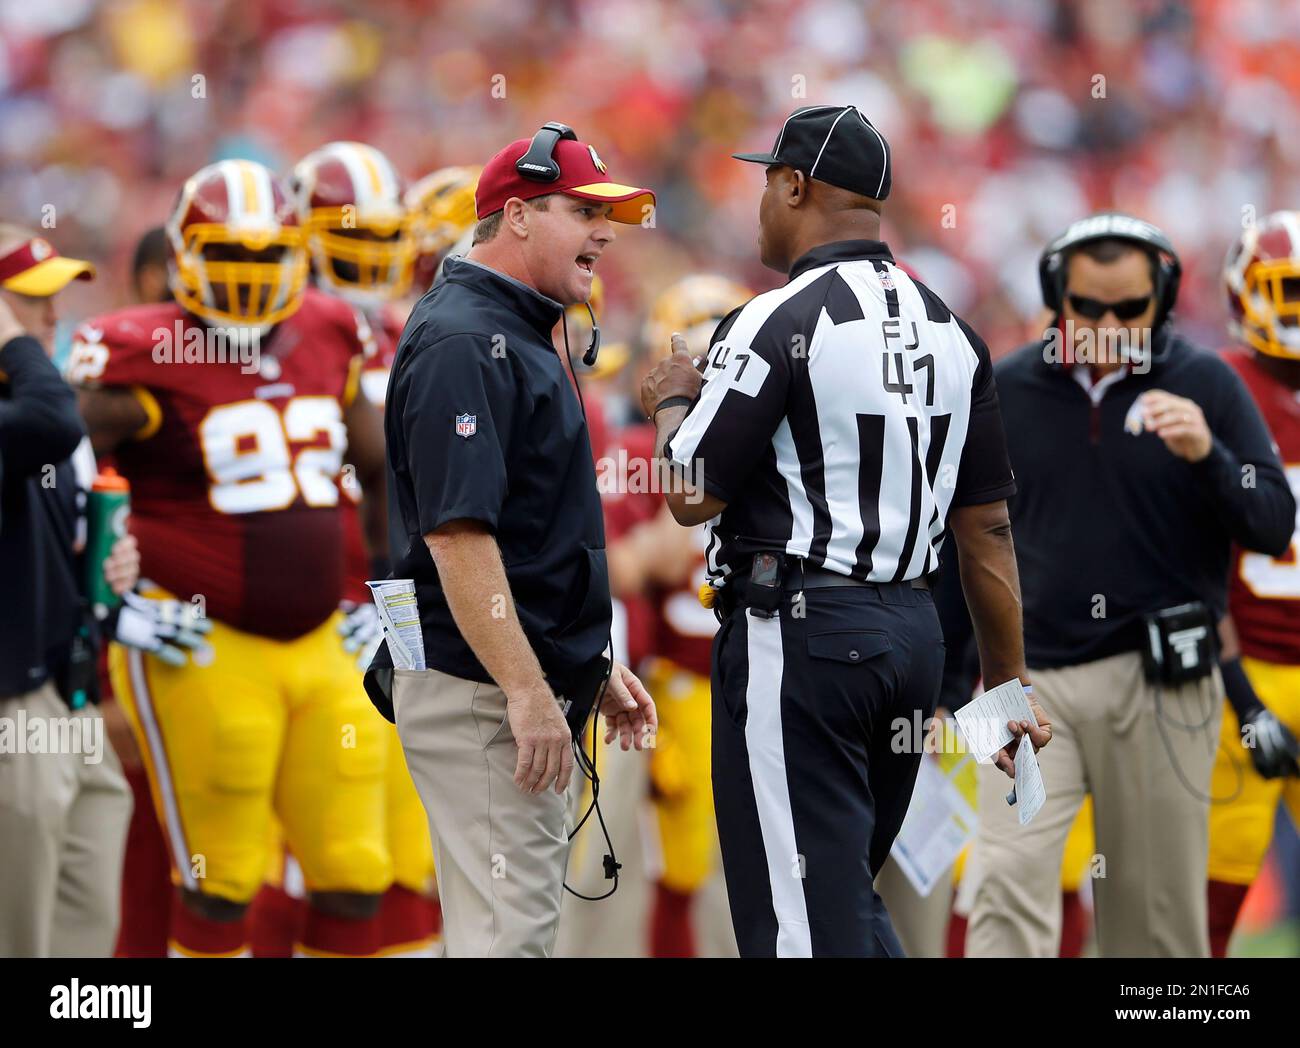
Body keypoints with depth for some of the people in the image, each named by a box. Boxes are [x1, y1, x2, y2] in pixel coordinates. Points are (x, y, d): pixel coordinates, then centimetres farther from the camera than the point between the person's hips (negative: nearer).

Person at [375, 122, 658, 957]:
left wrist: (595, 667, 22)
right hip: (479, 691, -11)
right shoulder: (462, 341, -15)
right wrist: (527, 692, -25)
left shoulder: (519, 335, 19)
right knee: (509, 929, -13)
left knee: (514, 921, 13)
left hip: (521, 682, 11)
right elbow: (456, 535, -23)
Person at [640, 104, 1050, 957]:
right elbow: (987, 525, 10)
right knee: (849, 892, 19)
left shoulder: (777, 323, -12)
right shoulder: (952, 333, 9)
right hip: (916, 631, 7)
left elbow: (692, 496, -12)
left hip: (799, 631, -7)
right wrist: (1009, 684, 15)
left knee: (805, 917, -5)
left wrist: (672, 403, 8)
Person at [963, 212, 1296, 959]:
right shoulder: (1010, 389, 5)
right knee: (1009, 887, -11)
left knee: (1158, 908, 4)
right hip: (1033, 675, 1)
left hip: (1159, 684, -1)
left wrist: (1207, 457, -21)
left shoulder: (1205, 386, -1)